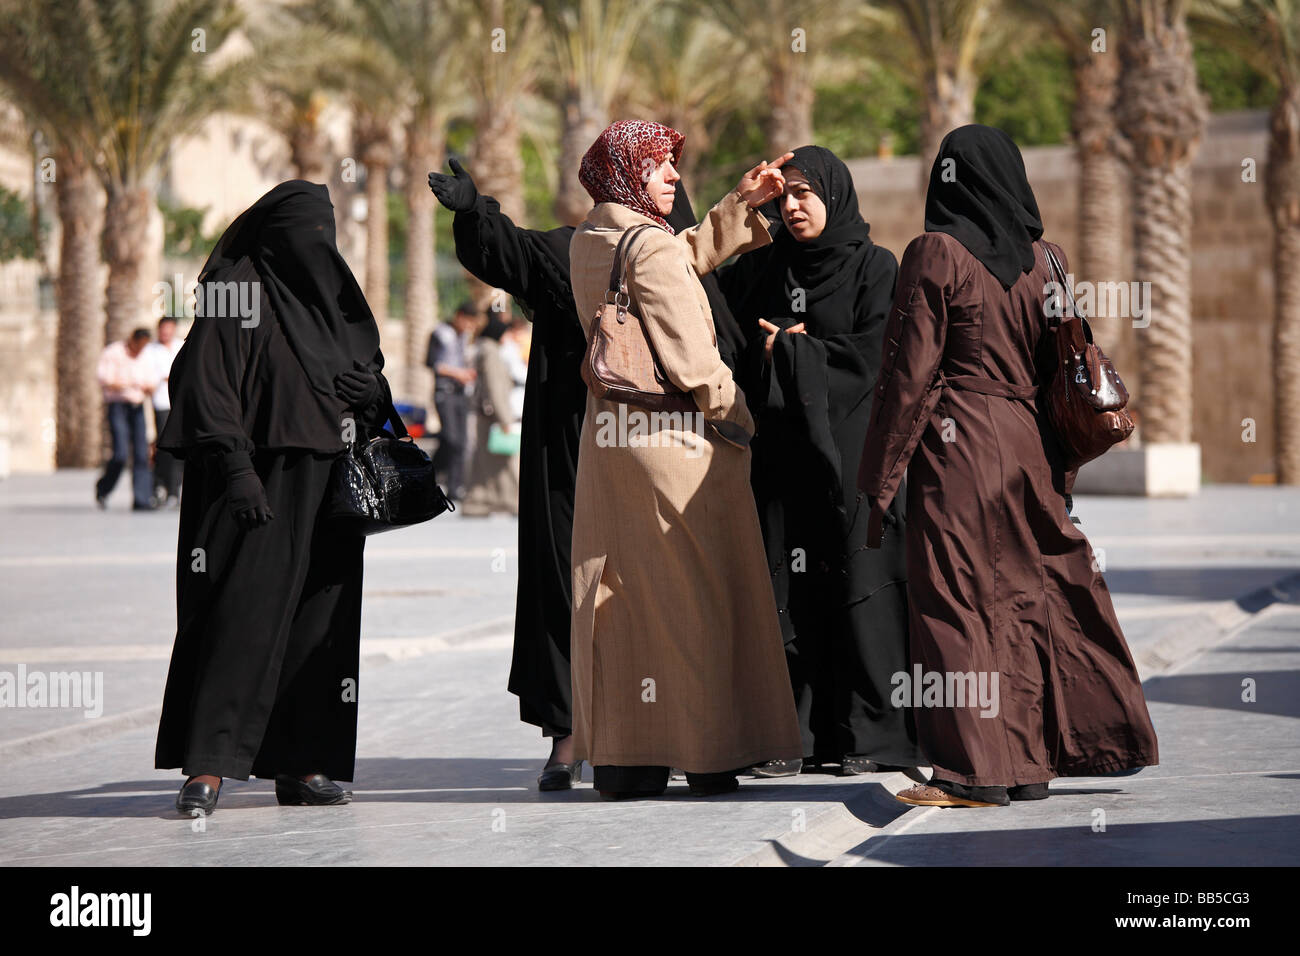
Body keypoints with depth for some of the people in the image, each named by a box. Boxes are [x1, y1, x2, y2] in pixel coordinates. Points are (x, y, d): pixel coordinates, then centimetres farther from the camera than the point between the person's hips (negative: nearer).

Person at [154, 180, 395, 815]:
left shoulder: (334, 294, 17)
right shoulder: (236, 291, -4)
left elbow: (373, 389, 24)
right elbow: (207, 385, -12)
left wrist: (367, 394, -1)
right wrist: (235, 467, -21)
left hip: (329, 483, 7)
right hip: (261, 484, -7)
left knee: (321, 618, 4)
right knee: (243, 612, -13)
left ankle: (301, 765, 8)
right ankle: (207, 768, -12)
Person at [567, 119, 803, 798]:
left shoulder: (587, 244, 9)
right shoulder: (653, 248, -16)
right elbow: (694, 361, -18)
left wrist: (741, 204, 23)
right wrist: (740, 418, -3)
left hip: (609, 432, 8)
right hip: (678, 438, -8)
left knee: (619, 598, 9)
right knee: (698, 595, 0)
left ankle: (621, 760, 10)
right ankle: (710, 757, 4)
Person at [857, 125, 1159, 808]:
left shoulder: (936, 254, -9)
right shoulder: (1047, 259, 6)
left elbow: (910, 375, -11)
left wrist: (878, 485, -7)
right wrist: (1060, 476, 18)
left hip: (956, 450, -6)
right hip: (1031, 445, 6)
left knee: (956, 601, 0)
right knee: (1026, 597, 13)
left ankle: (976, 770, -1)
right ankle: (1029, 762, 18)